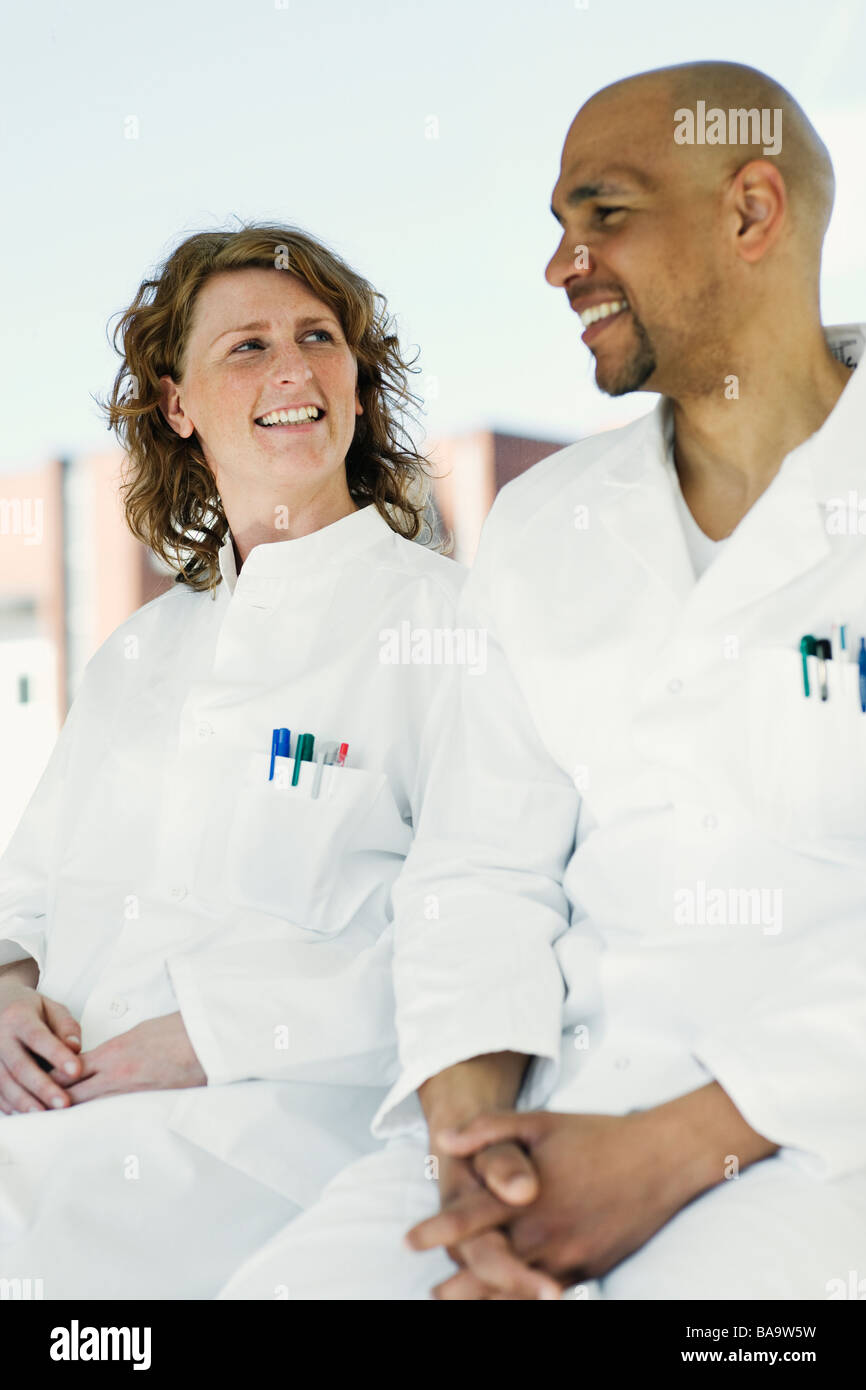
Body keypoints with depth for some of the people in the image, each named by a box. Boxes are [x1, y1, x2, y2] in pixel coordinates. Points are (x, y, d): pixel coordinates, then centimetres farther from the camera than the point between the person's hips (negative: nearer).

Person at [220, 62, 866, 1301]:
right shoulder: (539, 531, 14)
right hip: (571, 1099, 4)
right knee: (283, 1284, -17)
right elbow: (480, 866, 8)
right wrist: (470, 1130, -10)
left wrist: (670, 1154, -17)